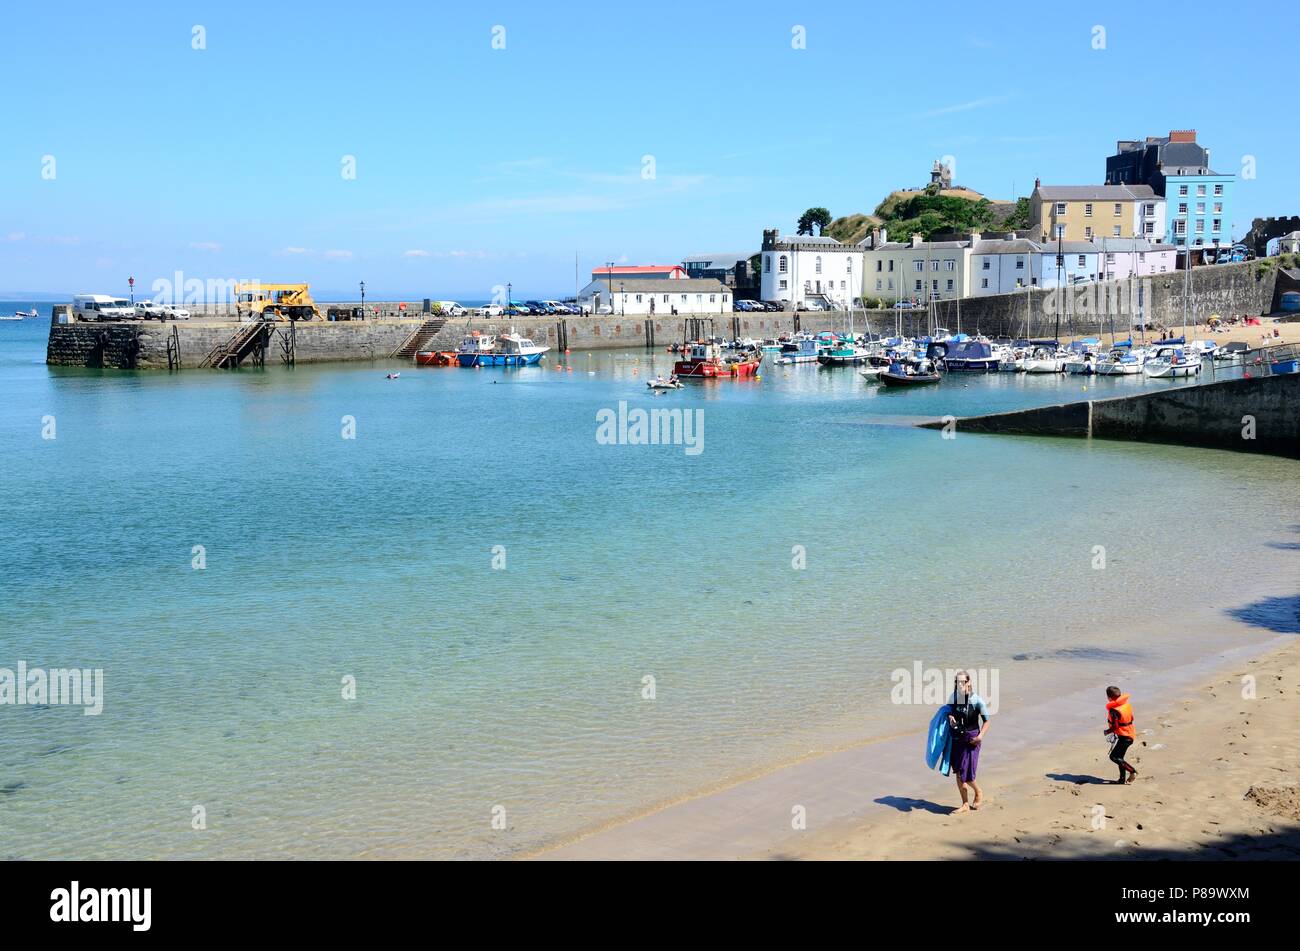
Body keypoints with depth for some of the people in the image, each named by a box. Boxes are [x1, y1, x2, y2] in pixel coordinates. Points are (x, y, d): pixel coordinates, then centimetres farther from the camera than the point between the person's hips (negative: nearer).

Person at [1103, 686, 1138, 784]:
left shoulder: (1114, 710, -21)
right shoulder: (1127, 704, 5)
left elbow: (1115, 726, -23)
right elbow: (1131, 718, 15)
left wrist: (1107, 731, -5)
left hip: (1123, 736, -9)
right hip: (1130, 735, 9)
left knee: (1114, 757, -9)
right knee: (1119, 757, 17)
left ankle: (1132, 771, -11)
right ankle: (1122, 779, 20)